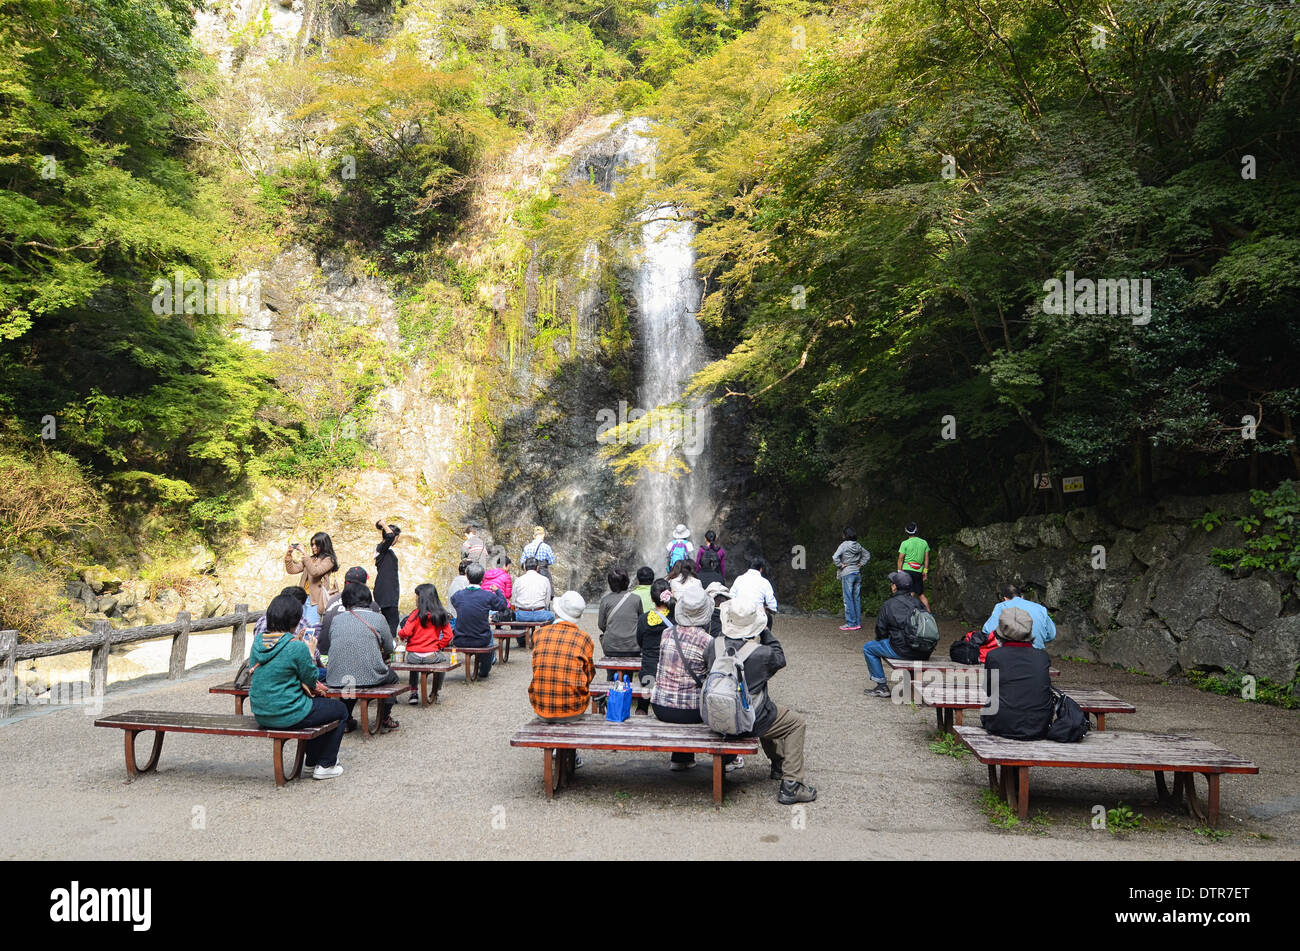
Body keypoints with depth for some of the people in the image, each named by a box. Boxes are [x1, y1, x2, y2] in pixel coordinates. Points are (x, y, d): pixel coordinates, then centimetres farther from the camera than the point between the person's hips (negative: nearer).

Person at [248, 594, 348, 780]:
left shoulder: (258, 641, -1)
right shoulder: (297, 647, -21)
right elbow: (311, 681, -9)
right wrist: (310, 652, 2)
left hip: (261, 716, 8)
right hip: (288, 716, -8)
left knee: (316, 701, 33)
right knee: (340, 709, 17)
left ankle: (311, 759, 43)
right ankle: (325, 766, 21)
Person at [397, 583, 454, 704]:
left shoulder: (416, 614, -11)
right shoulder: (441, 614, -2)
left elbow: (406, 632, -16)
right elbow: (448, 635, -3)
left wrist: (401, 636, 6)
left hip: (414, 656, -1)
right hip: (432, 656, 1)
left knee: (413, 661, 36)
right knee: (443, 658, 34)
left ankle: (413, 693, 31)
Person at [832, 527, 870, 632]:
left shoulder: (844, 545, -10)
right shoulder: (858, 546, 8)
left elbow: (835, 557, -21)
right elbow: (867, 554, 21)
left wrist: (840, 565, -8)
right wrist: (861, 563, 15)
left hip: (847, 573, -6)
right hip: (857, 573, 7)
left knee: (848, 599, -2)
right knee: (857, 599, 10)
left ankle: (851, 623, -2)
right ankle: (858, 623, 13)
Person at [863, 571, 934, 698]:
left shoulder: (888, 605, -5)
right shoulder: (917, 602, 10)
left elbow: (880, 631, 0)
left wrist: (881, 641, 23)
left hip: (904, 651, -6)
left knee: (868, 647, 12)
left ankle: (882, 686, 12)